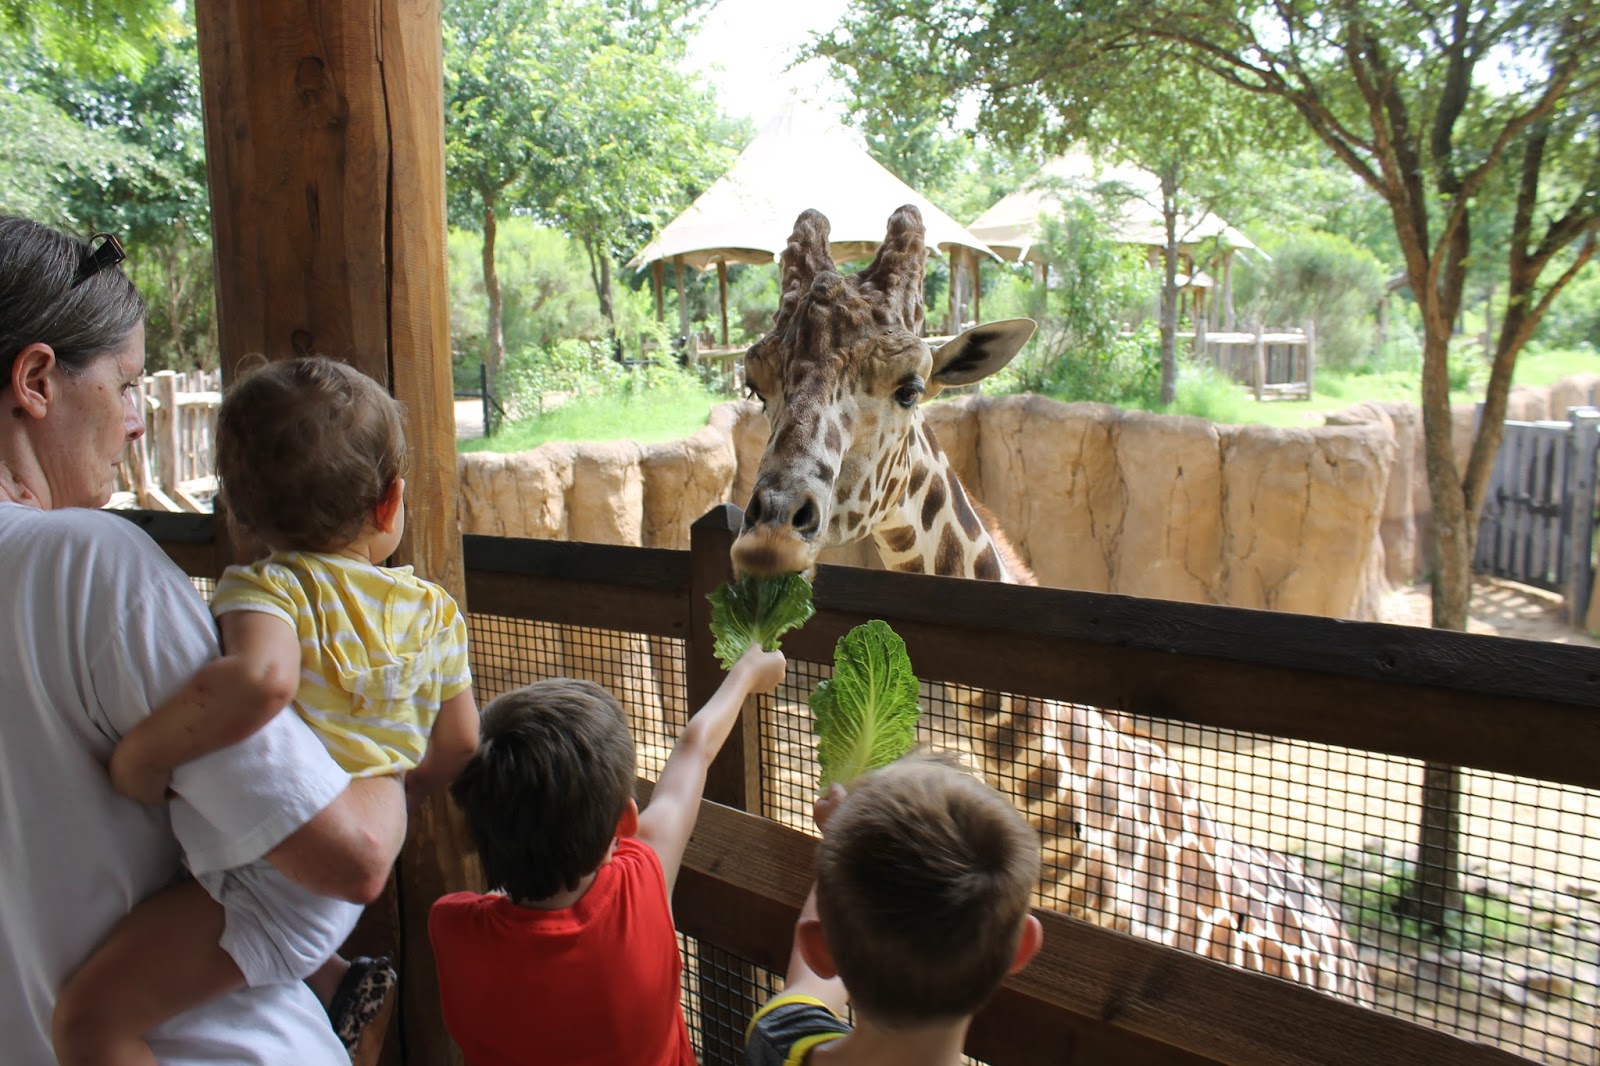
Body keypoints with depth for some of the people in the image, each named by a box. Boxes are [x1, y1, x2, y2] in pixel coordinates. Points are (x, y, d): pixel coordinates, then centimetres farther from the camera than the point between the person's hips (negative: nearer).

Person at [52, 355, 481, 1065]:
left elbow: (262, 677, -41)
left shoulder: (266, 588, -17)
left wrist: (142, 755, -27)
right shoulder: (432, 609, 2)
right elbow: (456, 748, 8)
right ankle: (337, 980, 34)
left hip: (276, 868, -8)